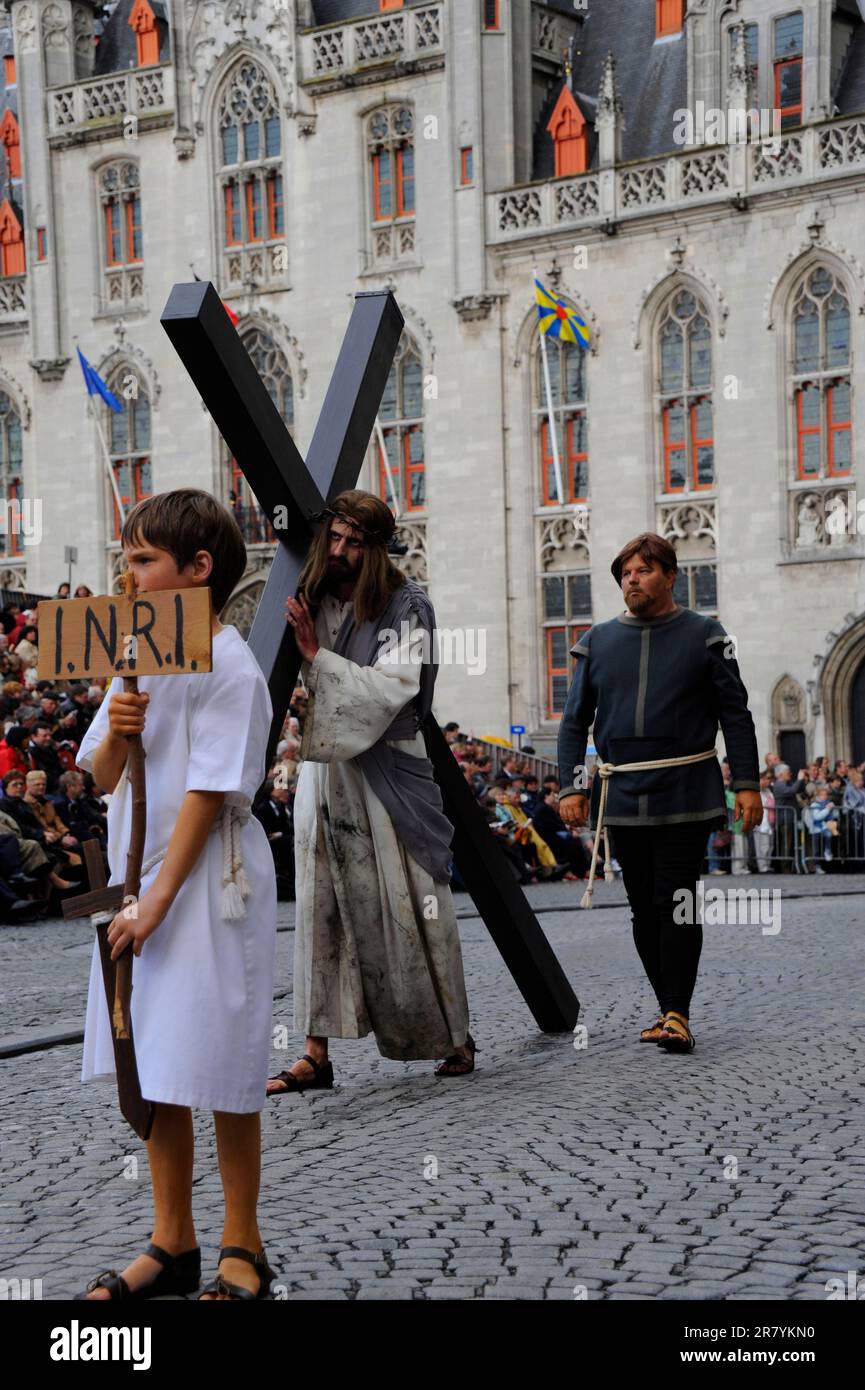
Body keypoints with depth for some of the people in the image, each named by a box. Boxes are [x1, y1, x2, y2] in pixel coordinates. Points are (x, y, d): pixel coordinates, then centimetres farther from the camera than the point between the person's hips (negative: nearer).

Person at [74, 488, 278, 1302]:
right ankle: (172, 1245, 21)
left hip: (209, 884, -8)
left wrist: (158, 901, -19)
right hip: (141, 879, 8)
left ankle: (242, 1249, 12)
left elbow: (208, 791, -17)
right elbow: (104, 778, 13)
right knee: (151, 1067, 10)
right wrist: (116, 732, -9)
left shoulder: (227, 665, -13)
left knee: (216, 1067, -1)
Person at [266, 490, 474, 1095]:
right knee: (321, 910, 2)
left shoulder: (405, 605, -6)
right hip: (323, 770, 5)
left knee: (406, 908, 0)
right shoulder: (312, 601, 8)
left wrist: (318, 656, -17)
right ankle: (316, 1053, 4)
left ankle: (454, 1037, 16)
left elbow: (390, 688, -16)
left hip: (385, 774, -5)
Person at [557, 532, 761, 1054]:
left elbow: (736, 714, 3)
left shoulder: (704, 635, 2)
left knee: (677, 902, -9)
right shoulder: (599, 641, 10)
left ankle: (678, 1016, -7)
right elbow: (575, 721, 11)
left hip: (685, 795, -3)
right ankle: (670, 1010, 17)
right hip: (623, 798, 4)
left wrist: (747, 783, -4)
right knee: (645, 908, 7)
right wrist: (572, 787, 2)